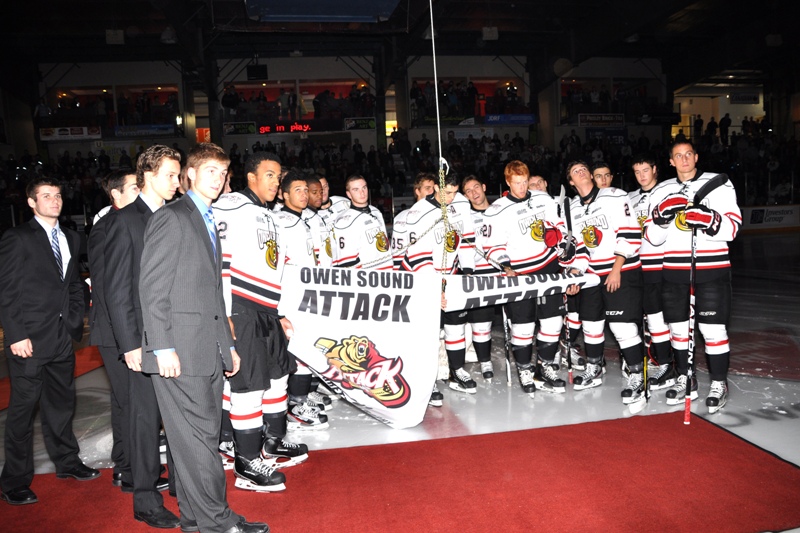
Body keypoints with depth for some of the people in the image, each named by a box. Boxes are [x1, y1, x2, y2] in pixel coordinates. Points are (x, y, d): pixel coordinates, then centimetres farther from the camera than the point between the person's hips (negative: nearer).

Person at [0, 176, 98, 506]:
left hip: (63, 336, 6)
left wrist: (75, 319, 9)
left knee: (62, 403, 17)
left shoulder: (71, 239, 13)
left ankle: (67, 461, 32)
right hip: (29, 339, -6)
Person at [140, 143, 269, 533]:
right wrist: (163, 347, -17)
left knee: (200, 436, 13)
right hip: (181, 350, -8)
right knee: (199, 436, -3)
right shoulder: (171, 217, -5)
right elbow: (152, 286, -12)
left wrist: (228, 344, 19)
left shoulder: (209, 223, 21)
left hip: (210, 350, 8)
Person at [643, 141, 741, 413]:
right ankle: (685, 379, 27)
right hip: (673, 270, 4)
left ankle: (719, 384, 16)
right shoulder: (662, 191, 10)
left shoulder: (719, 184, 0)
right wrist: (661, 216, -15)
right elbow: (653, 237, 4)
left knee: (713, 329, -1)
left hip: (711, 270, -4)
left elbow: (732, 228, -9)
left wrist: (708, 219, -28)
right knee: (678, 326, 11)